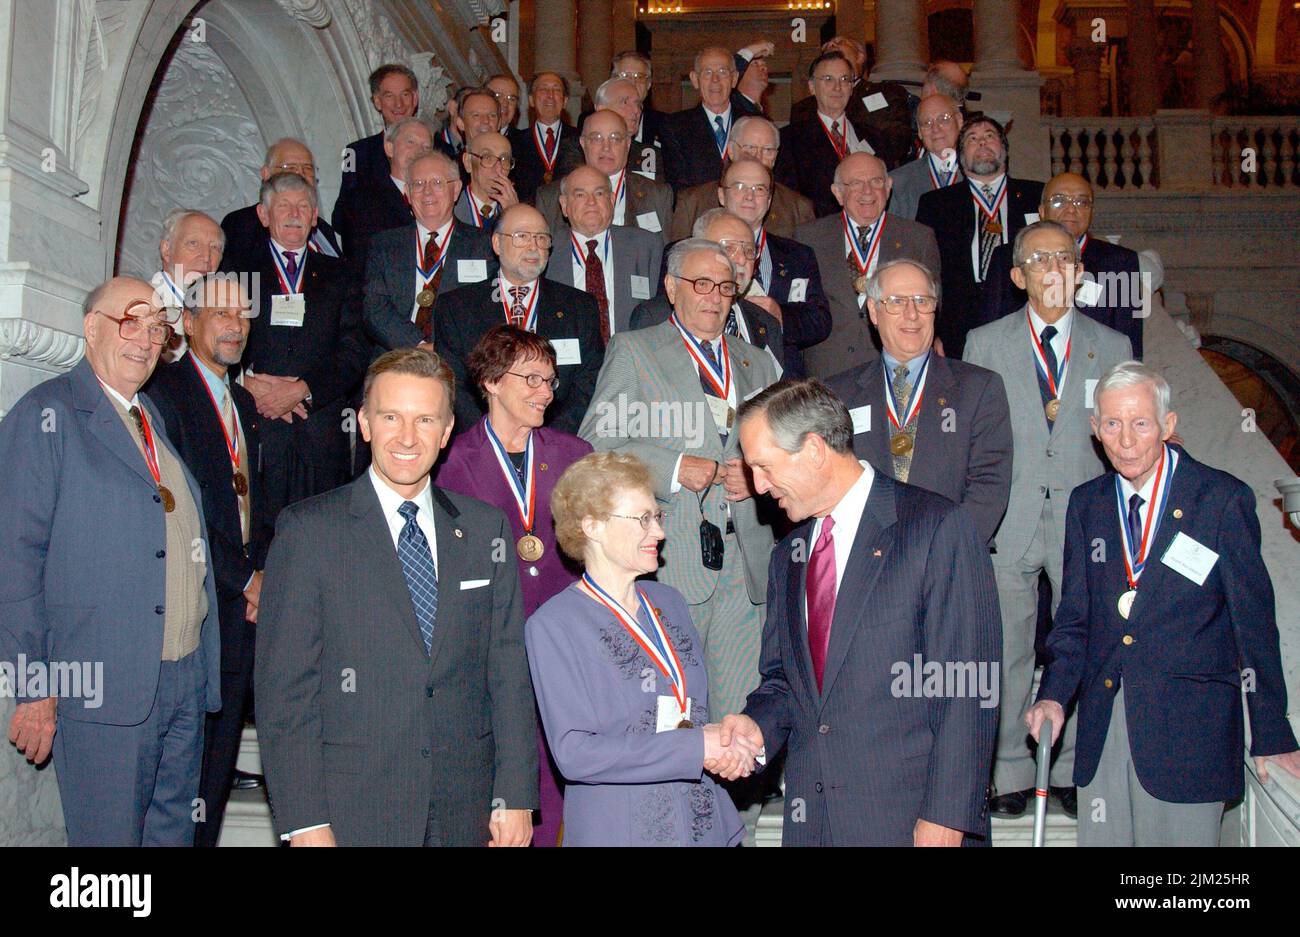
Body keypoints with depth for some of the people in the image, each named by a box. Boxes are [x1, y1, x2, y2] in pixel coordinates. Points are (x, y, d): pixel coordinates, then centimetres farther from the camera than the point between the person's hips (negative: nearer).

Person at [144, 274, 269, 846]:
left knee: (220, 757, 13)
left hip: (244, 605, 8)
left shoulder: (243, 402, 18)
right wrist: (246, 579, -11)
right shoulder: (164, 391, -8)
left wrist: (261, 574, 3)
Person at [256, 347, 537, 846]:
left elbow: (508, 668, 5)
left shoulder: (484, 527, 6)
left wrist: (515, 796, 0)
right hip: (351, 813, -3)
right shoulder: (308, 530, -4)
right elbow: (283, 688, -6)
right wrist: (305, 823, -11)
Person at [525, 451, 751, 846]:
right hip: (617, 828, -6)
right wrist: (694, 749, -22)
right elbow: (574, 753, -20)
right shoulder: (553, 626, -13)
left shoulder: (668, 602, 8)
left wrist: (727, 743, -5)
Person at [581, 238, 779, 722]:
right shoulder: (633, 351, 6)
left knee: (741, 709, 3)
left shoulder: (757, 363, 21)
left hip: (746, 564, 4)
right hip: (669, 563, -4)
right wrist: (673, 467, -15)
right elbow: (594, 443, -2)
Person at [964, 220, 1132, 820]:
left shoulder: (1112, 347, 9)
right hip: (1009, 522, -1)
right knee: (1007, 654, 5)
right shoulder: (985, 343, 6)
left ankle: (1074, 772, 23)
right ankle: (1011, 774, 18)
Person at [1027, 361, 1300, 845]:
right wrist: (1054, 694, -5)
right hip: (1103, 725, 4)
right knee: (1099, 838, 8)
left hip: (1189, 730, -4)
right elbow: (1076, 614, 11)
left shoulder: (1223, 499, -4)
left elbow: (1254, 620, -1)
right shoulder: (1086, 503, 9)